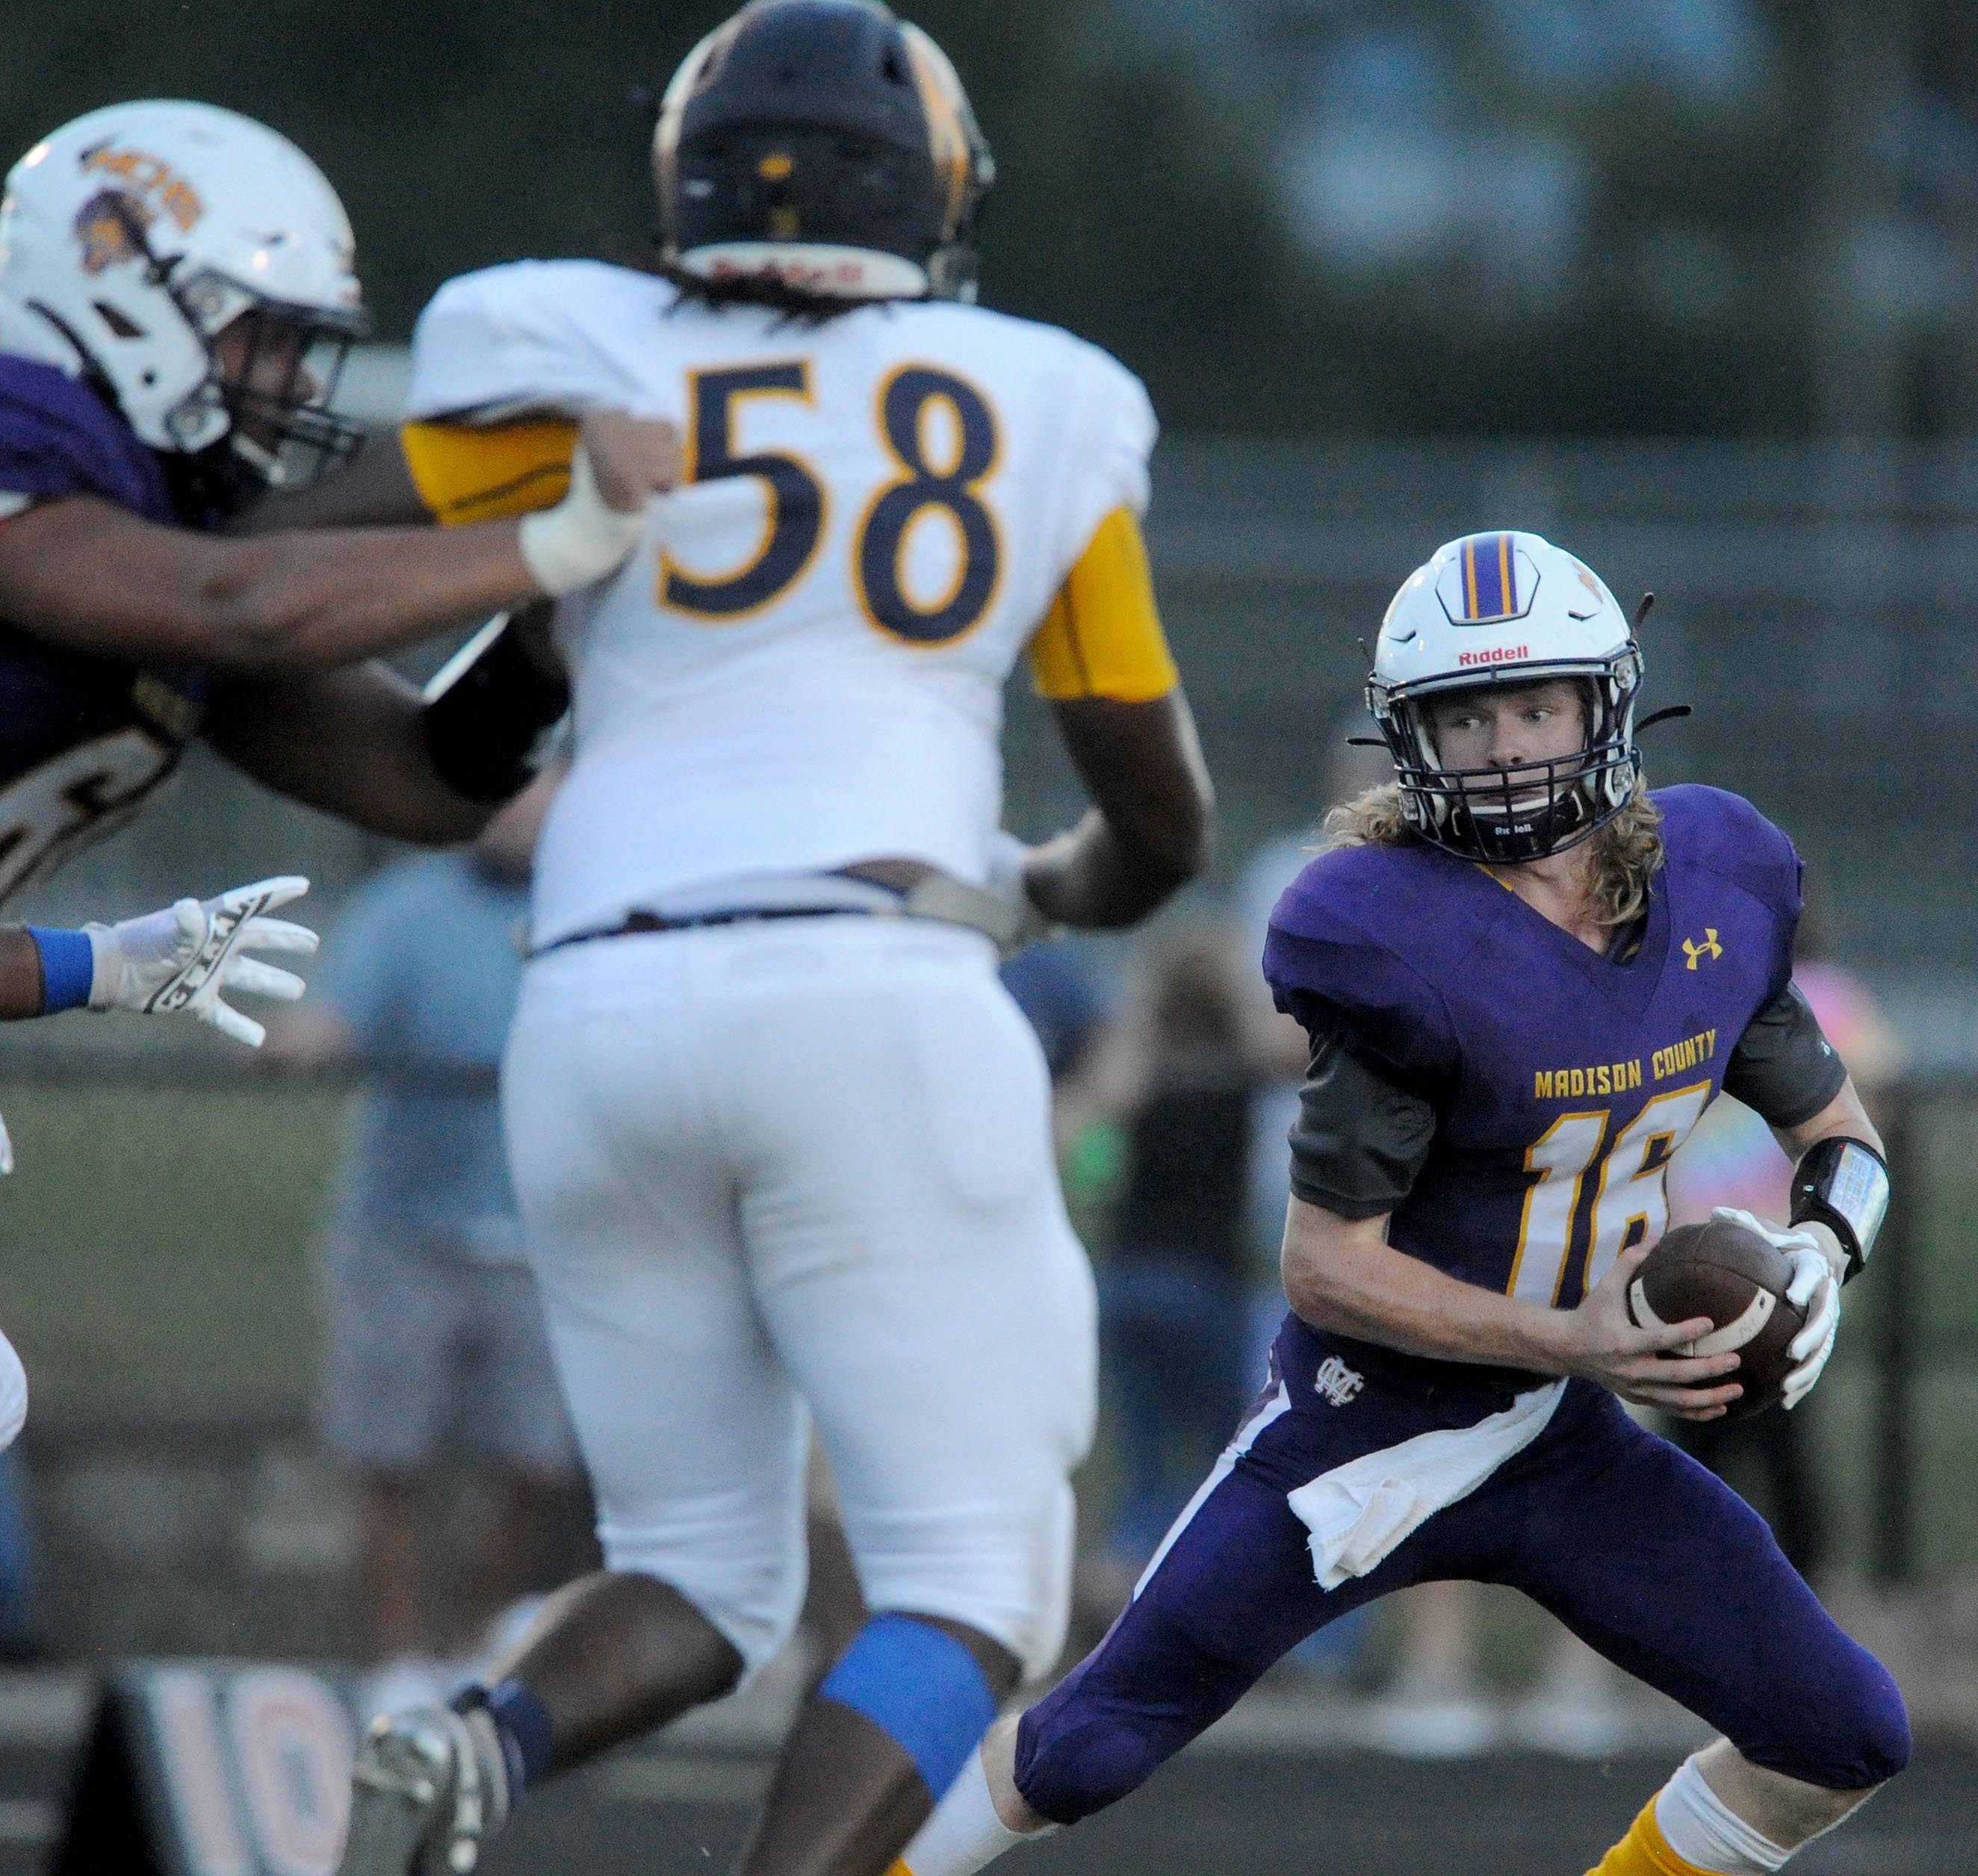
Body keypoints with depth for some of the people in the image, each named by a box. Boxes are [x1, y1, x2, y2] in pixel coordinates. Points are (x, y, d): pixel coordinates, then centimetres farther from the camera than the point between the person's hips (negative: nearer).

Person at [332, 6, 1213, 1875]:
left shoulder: (572, 365, 10)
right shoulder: (1042, 413, 15)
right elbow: (1164, 825, 23)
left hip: (602, 1013, 2)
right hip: (874, 1002, -2)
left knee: (700, 1590, 18)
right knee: (972, 1598, 4)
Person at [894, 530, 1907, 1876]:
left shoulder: (1712, 891, -4)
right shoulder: (1408, 950, -22)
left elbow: (1838, 1130, 11)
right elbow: (1327, 1265, -19)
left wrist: (1825, 1245, -11)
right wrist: (1566, 1340, -27)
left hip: (1568, 1443, 6)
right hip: (1367, 1442, -6)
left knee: (1847, 1741, 1)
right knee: (1088, 1752, -5)